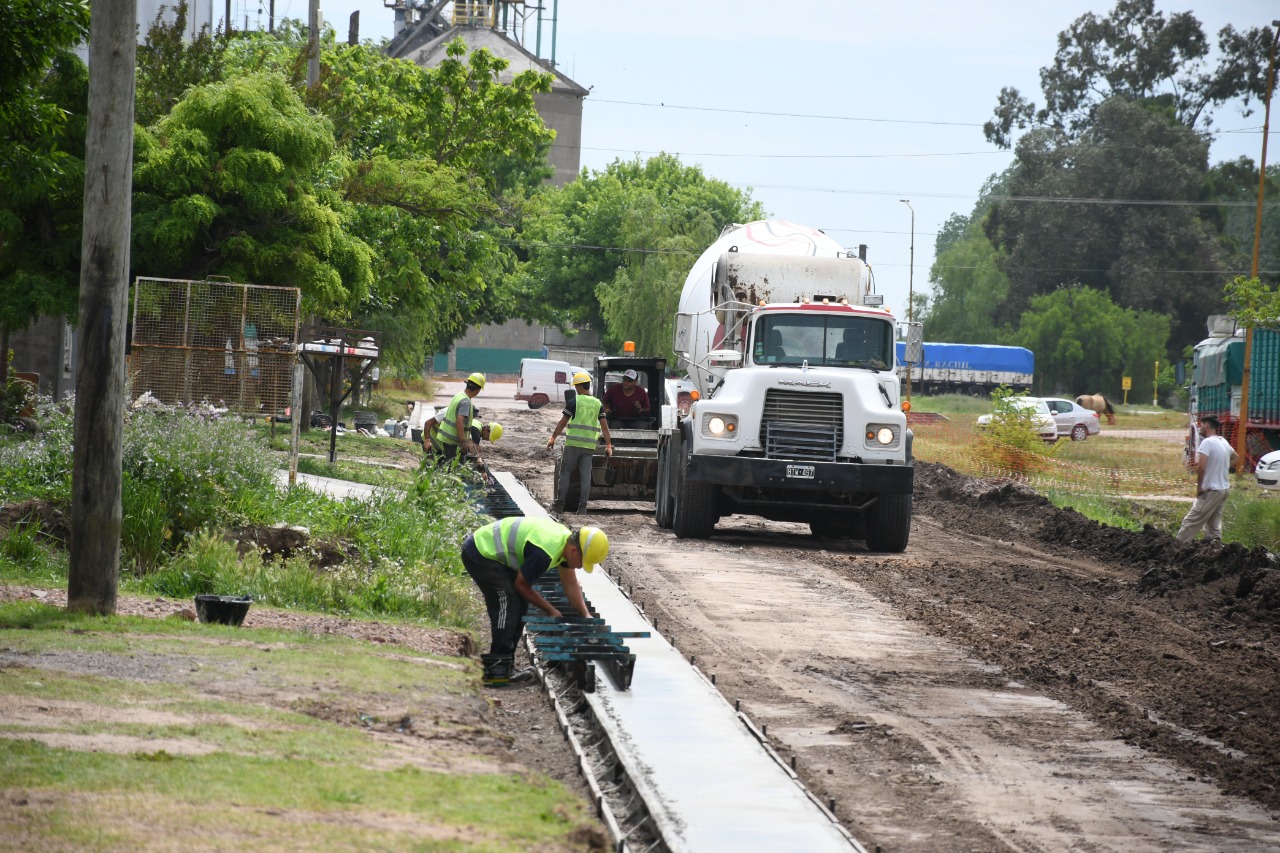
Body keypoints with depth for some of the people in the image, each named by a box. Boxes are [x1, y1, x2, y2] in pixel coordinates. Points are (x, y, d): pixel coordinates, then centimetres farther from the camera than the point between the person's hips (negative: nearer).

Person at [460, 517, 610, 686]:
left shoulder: (566, 540, -1)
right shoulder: (544, 553, -31)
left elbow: (571, 585, 11)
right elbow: (522, 585, -16)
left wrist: (586, 615, 3)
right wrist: (550, 610, -5)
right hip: (479, 555, -10)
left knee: (520, 604, 9)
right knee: (507, 603, -17)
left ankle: (505, 665, 15)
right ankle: (497, 671, -16)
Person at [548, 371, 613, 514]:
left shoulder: (573, 402, -5)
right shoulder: (597, 404, 6)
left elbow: (563, 422, -4)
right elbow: (604, 426, 4)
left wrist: (553, 438, 4)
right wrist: (608, 445, 7)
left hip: (573, 443, -3)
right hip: (590, 445, 3)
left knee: (565, 473, 5)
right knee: (585, 475, 4)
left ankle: (559, 505, 5)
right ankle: (582, 506, 0)